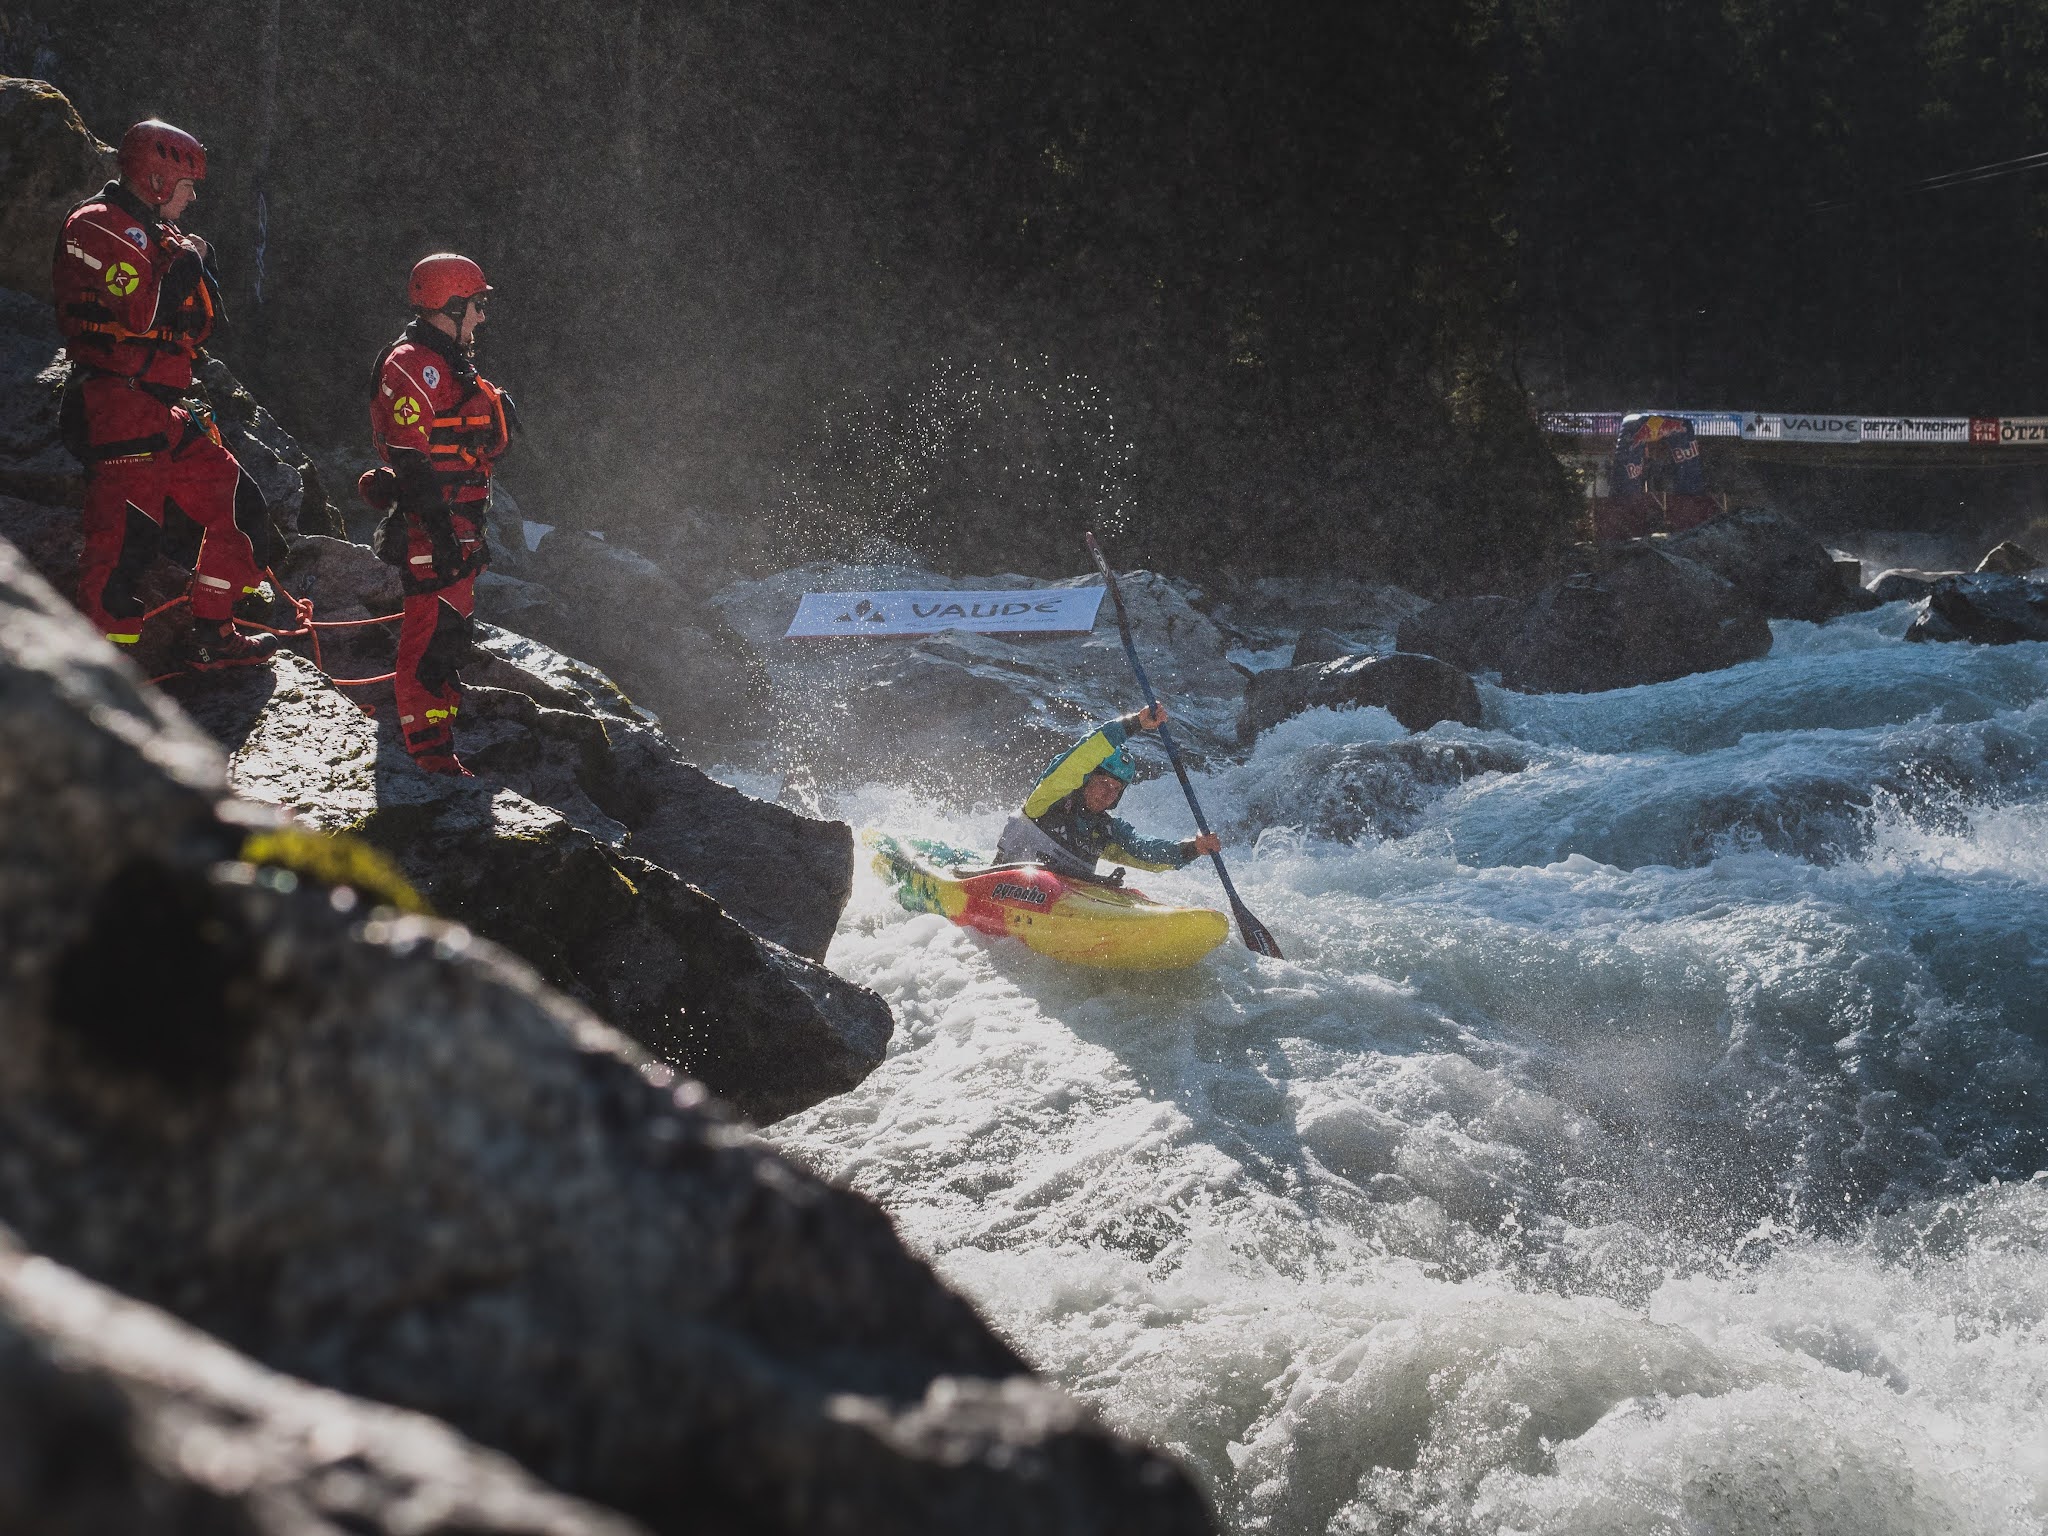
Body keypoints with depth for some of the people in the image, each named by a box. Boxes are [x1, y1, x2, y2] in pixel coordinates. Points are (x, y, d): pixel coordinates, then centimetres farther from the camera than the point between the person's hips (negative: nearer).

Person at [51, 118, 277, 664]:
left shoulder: (155, 236, 21)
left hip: (163, 410, 10)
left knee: (239, 508, 13)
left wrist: (200, 272, 9)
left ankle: (215, 638, 22)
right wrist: (180, 267, -10)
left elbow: (195, 330, 24)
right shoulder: (97, 226, -8)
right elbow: (137, 319, -22)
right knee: (123, 537, -15)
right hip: (117, 407, -10)